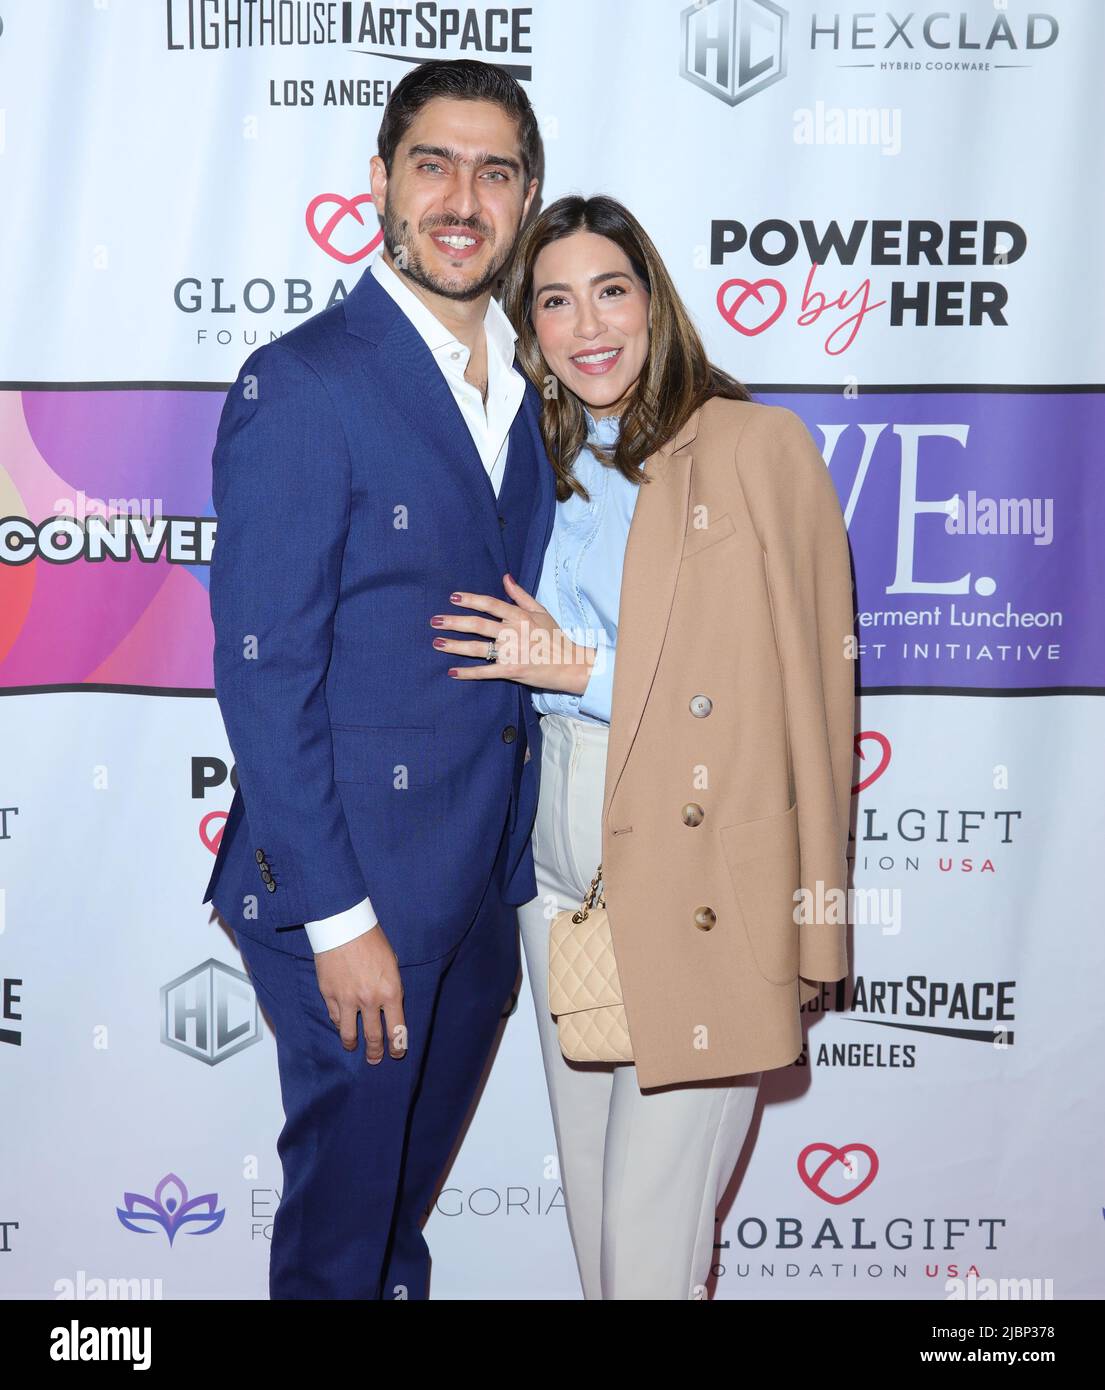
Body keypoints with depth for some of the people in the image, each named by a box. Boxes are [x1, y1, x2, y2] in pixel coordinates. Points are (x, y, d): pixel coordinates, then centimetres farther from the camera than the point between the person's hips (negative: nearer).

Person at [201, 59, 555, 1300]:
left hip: (486, 882, 7)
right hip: (354, 882, -7)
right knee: (342, 1206, 13)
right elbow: (262, 673, -17)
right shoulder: (301, 384, -15)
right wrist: (337, 917, -18)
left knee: (413, 1172, 26)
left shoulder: (528, 384, 7)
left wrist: (521, 861, 8)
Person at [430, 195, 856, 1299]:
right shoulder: (538, 468, 11)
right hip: (563, 871, 6)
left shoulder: (756, 444, -8)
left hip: (703, 891, -6)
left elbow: (798, 683, -11)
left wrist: (572, 665, -14)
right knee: (588, 1194, 20)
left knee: (652, 1230, 3)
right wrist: (536, 658, 0)